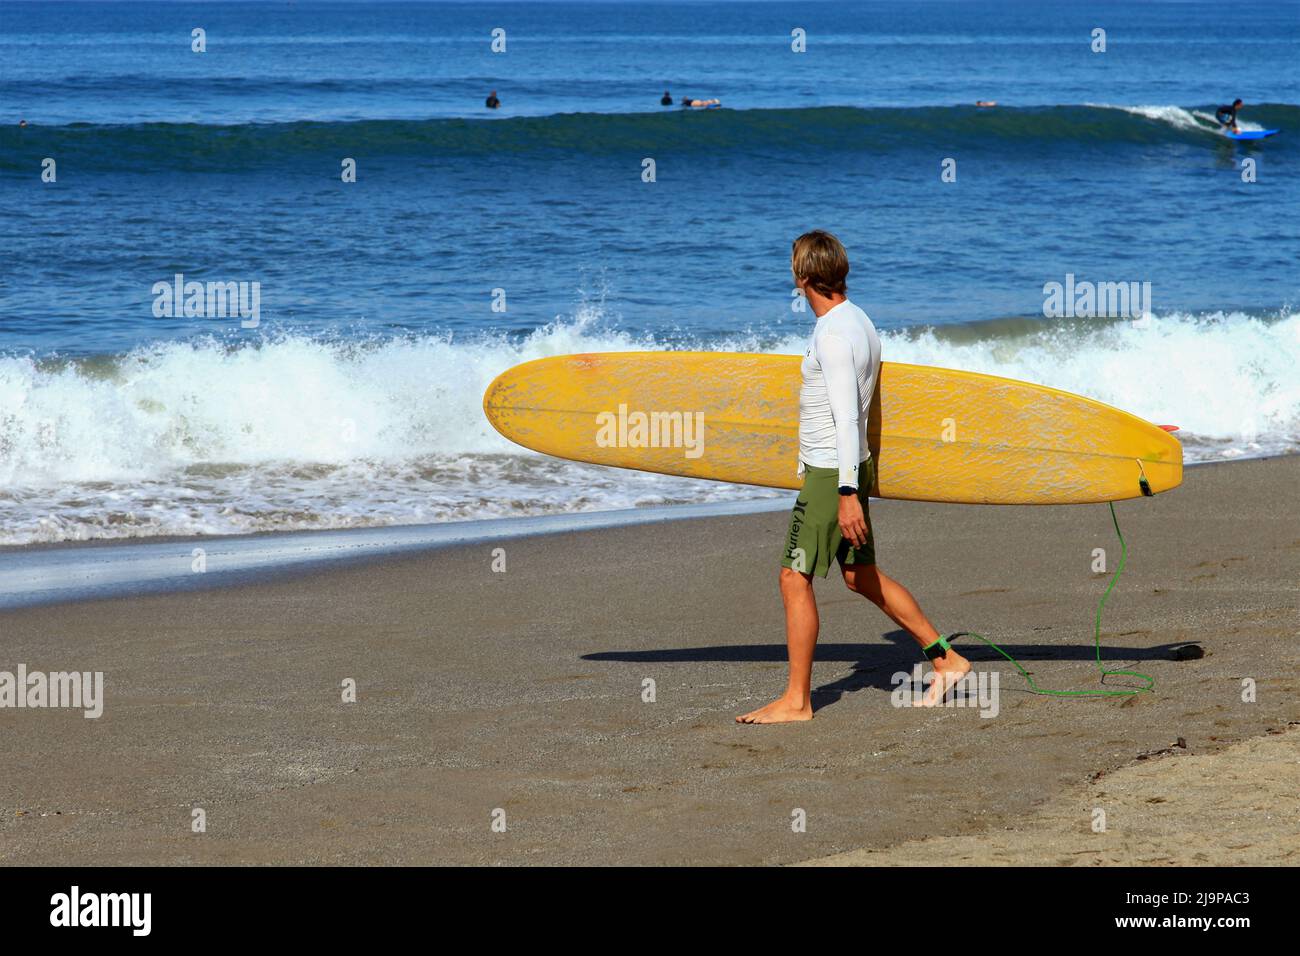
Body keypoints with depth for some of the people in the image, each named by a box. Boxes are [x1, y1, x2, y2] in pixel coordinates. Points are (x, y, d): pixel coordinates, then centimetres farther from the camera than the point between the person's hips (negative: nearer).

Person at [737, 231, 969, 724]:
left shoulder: (834, 335, -19)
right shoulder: (859, 322, 11)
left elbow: (846, 417, -24)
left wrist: (847, 494, -27)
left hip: (830, 475, -10)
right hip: (850, 469, 10)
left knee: (795, 578, -5)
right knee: (861, 576, 17)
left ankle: (796, 700, -2)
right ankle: (945, 659, 20)